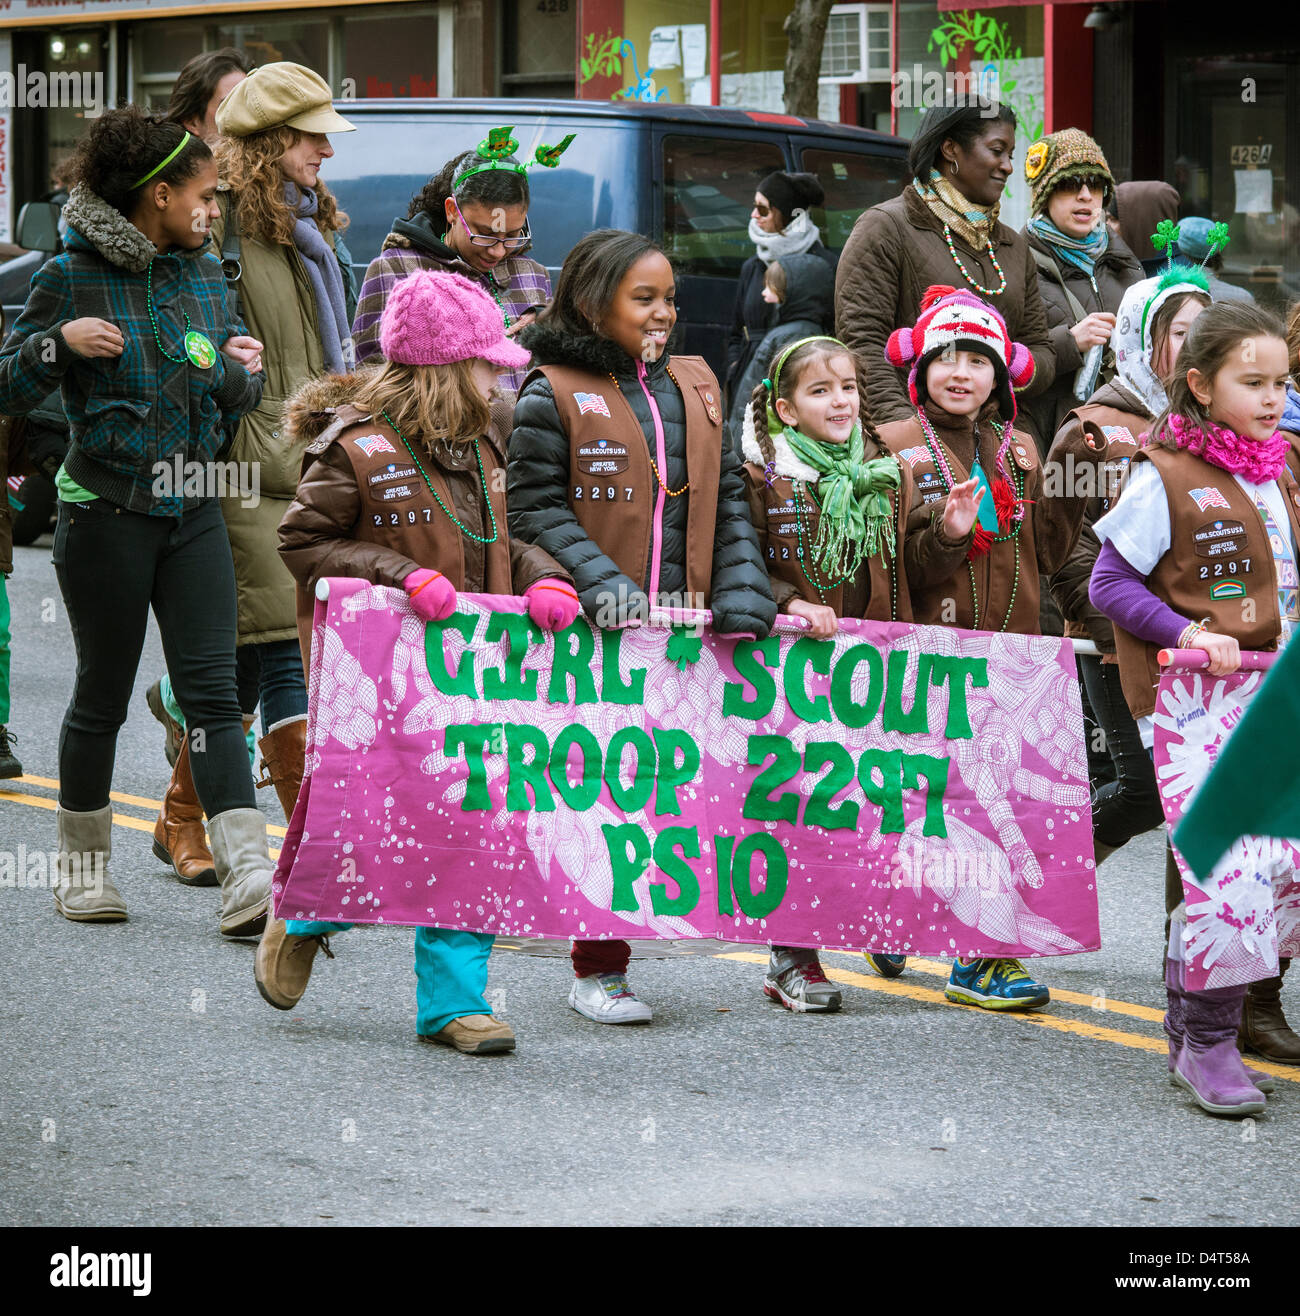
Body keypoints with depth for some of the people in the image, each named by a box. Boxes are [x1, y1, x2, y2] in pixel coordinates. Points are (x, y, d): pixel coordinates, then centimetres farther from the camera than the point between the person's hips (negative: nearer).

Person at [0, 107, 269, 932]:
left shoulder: (205, 274, 10)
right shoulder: (70, 280, -5)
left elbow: (242, 397, 16)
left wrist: (242, 370, -6)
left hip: (194, 514, 4)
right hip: (107, 514, -4)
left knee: (214, 692, -6)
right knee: (104, 697, 6)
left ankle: (249, 880, -14)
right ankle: (84, 866, 24)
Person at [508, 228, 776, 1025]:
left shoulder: (697, 386, 15)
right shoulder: (553, 396, -1)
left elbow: (729, 499, 15)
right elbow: (536, 511, -5)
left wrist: (742, 594, 2)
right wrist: (599, 583, -17)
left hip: (688, 626, 4)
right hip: (598, 632, -4)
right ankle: (598, 969, 6)